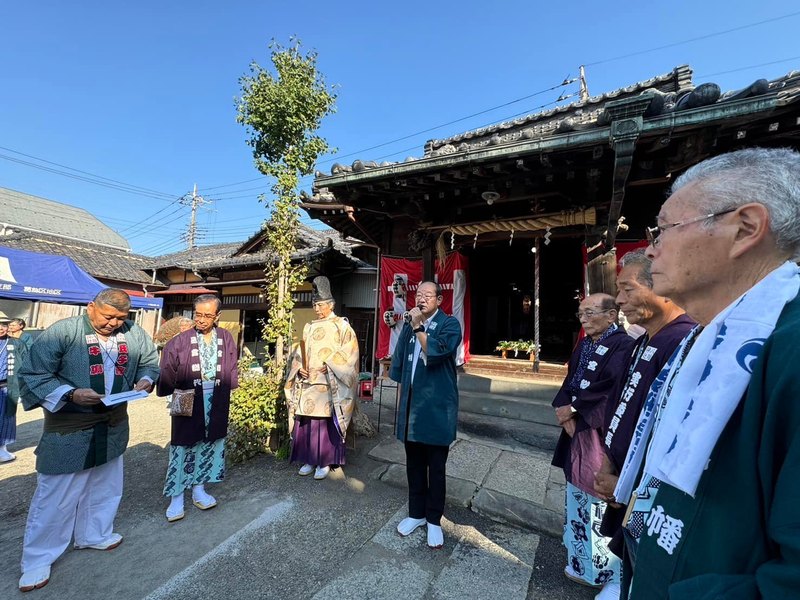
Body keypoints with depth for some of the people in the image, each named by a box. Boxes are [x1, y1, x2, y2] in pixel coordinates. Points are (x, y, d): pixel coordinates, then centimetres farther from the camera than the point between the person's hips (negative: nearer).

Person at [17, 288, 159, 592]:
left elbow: (149, 362, 10)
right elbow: (32, 375, -14)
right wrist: (71, 394, -27)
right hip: (68, 429, -5)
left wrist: (145, 381, -11)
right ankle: (38, 560, 29)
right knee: (56, 494, 7)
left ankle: (94, 535, 43)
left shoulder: (134, 334, -4)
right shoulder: (61, 332, -16)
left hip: (113, 425, 5)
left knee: (105, 486, 21)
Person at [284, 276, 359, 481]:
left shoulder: (342, 326, -2)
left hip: (328, 385, -5)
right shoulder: (309, 327, 14)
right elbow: (299, 353, 15)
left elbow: (349, 355, -6)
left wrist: (329, 366, -16)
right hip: (307, 384, 5)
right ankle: (310, 460, 24)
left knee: (325, 423, -1)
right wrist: (299, 368, -3)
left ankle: (324, 462, 13)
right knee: (306, 423, 9)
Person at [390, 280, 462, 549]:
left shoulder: (449, 324, -8)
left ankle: (434, 520, 31)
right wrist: (401, 399, 14)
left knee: (436, 468, 10)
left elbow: (435, 353, -26)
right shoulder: (409, 325, 7)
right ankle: (416, 513, 37)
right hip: (411, 405, 5)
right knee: (414, 464, 18)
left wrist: (418, 327, -18)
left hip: (437, 407, -4)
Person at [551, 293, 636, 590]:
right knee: (578, 501, 19)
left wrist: (572, 410, -13)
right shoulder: (583, 344, 10)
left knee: (600, 505, 3)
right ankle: (582, 564, 37)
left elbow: (609, 393, -21)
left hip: (602, 438, -8)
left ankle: (604, 572, 24)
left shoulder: (623, 346, -14)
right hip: (576, 433, 8)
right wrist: (566, 413, -7)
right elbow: (569, 383, 10)